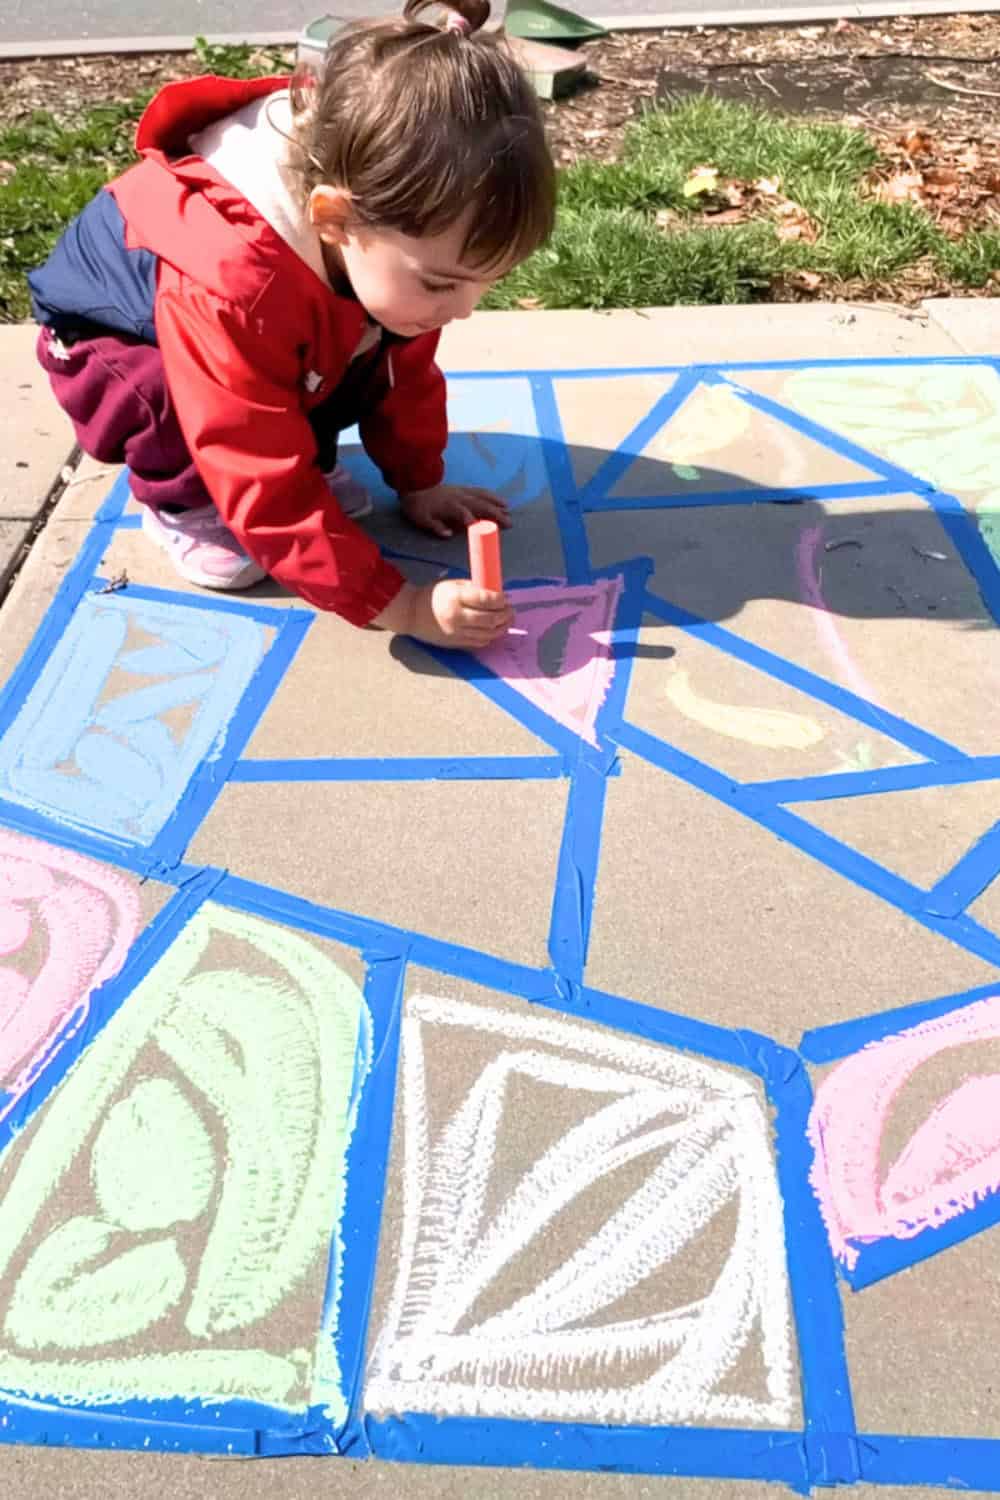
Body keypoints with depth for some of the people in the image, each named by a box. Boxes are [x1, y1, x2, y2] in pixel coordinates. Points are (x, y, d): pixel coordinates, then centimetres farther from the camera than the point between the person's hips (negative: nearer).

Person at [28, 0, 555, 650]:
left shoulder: (377, 222, -25)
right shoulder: (228, 292, -46)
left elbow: (410, 368, -7)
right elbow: (269, 496, -44)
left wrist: (419, 481, -6)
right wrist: (399, 604, -45)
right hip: (109, 338, -5)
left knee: (368, 347, -15)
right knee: (173, 399, -36)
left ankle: (303, 454, 8)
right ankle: (180, 501, -5)